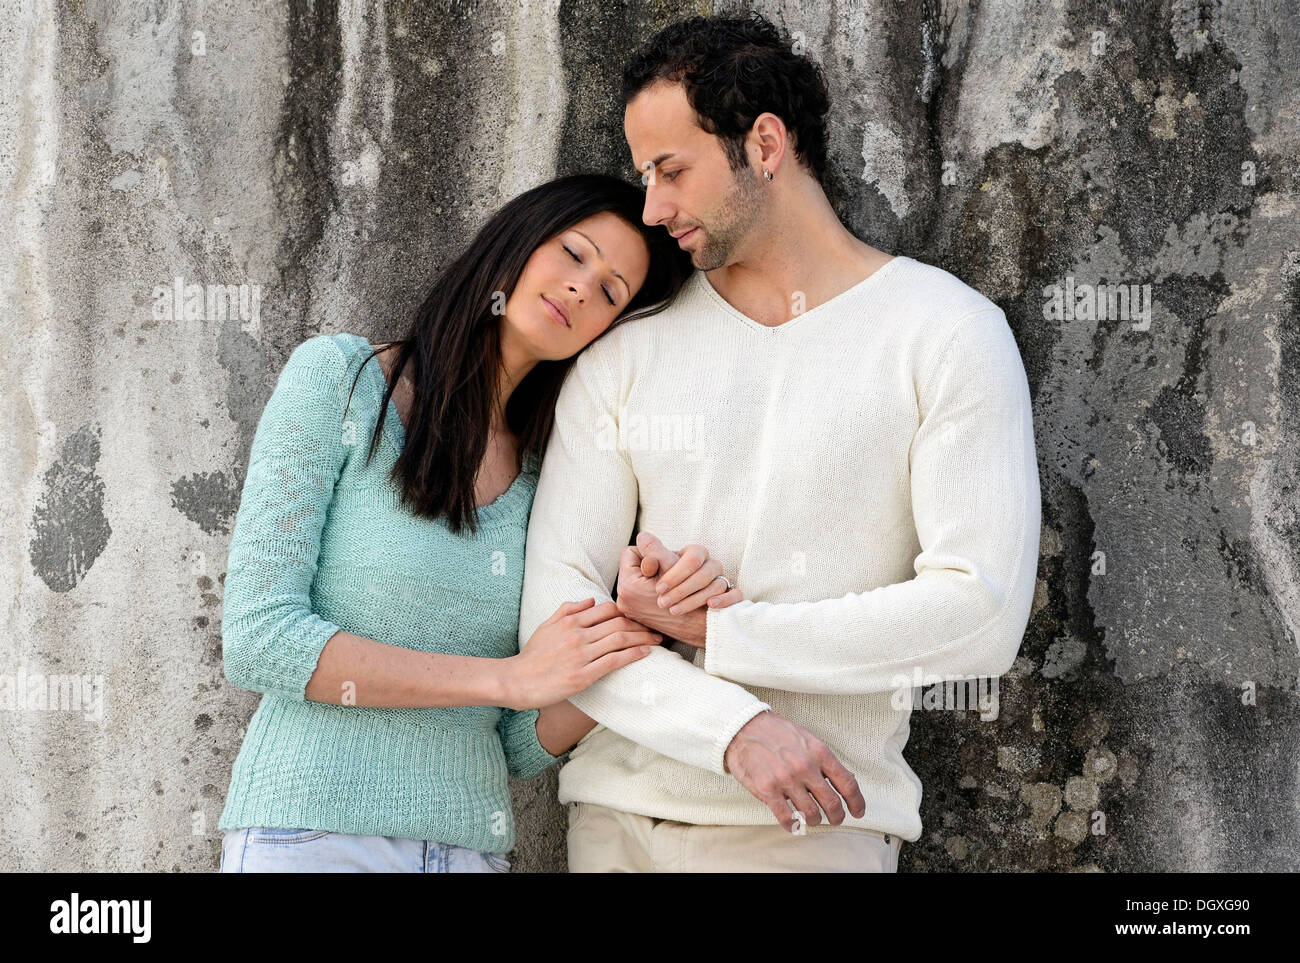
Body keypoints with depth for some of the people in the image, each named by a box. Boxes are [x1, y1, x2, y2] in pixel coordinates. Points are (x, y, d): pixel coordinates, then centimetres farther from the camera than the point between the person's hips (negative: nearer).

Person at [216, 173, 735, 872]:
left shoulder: (544, 481, 6)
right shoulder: (340, 376, -4)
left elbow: (521, 746, 5)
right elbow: (256, 642, -13)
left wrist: (642, 632, -13)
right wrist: (508, 677, -15)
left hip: (472, 843, 4)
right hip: (315, 836, -4)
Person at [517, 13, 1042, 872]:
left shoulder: (950, 333, -3)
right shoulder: (625, 352, 6)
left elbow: (983, 613, -12)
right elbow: (556, 608, -2)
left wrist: (710, 630, -11)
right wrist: (737, 727, -17)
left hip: (816, 827, -3)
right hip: (620, 815, 3)